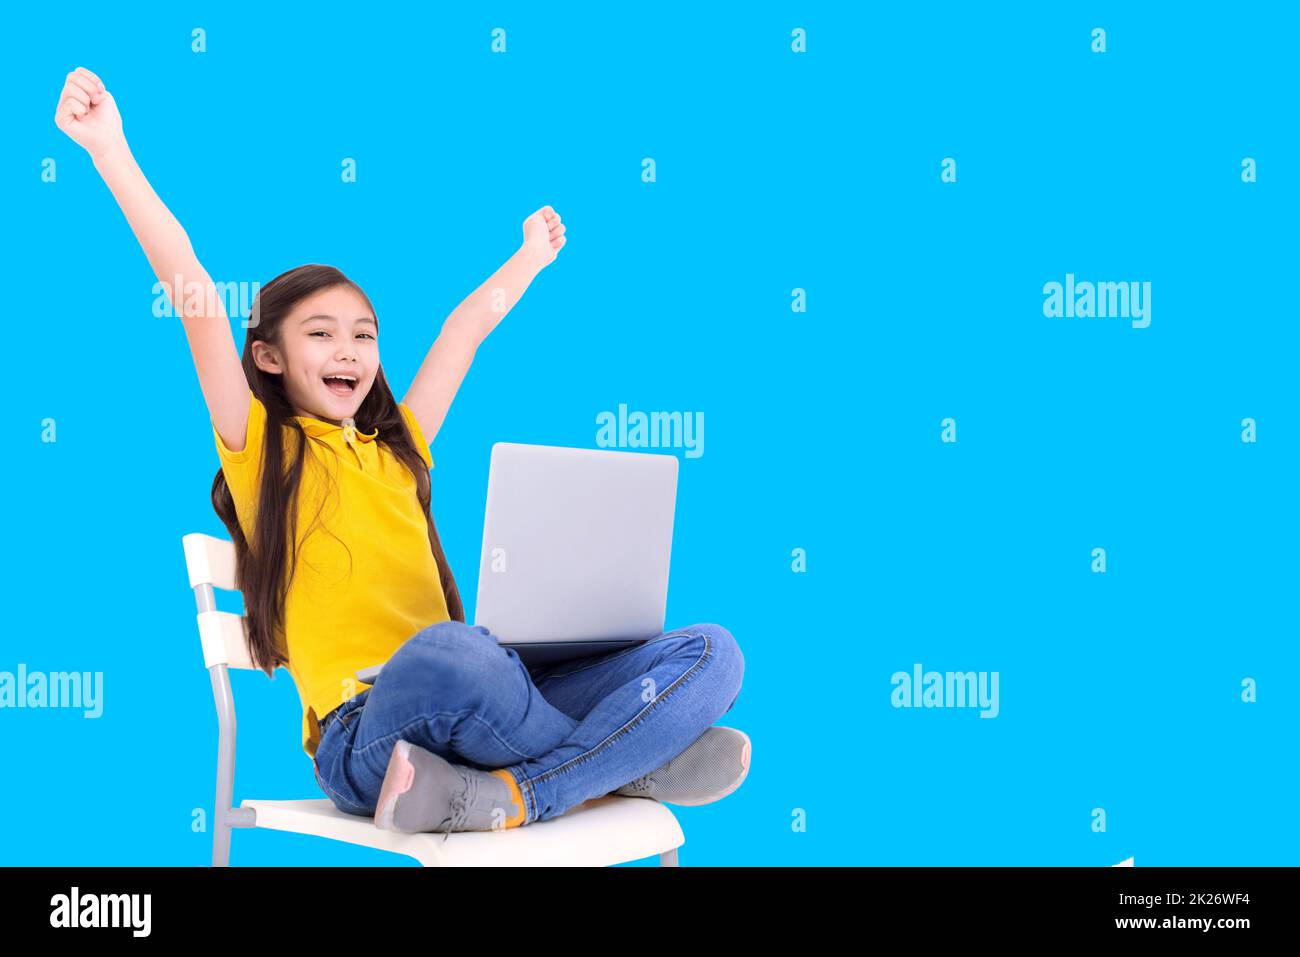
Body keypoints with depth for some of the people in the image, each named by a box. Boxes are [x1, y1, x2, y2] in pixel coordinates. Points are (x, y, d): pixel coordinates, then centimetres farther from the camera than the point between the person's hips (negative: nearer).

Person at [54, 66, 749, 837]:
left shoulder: (397, 446, 22)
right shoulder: (259, 449, 8)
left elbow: (467, 329, 34)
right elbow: (197, 302, -2)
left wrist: (533, 256, 47)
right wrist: (112, 151, -9)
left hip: (485, 709, 6)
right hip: (364, 740, -6)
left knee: (709, 653, -9)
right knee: (445, 653, -41)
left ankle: (499, 800, -28)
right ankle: (632, 761, -14)